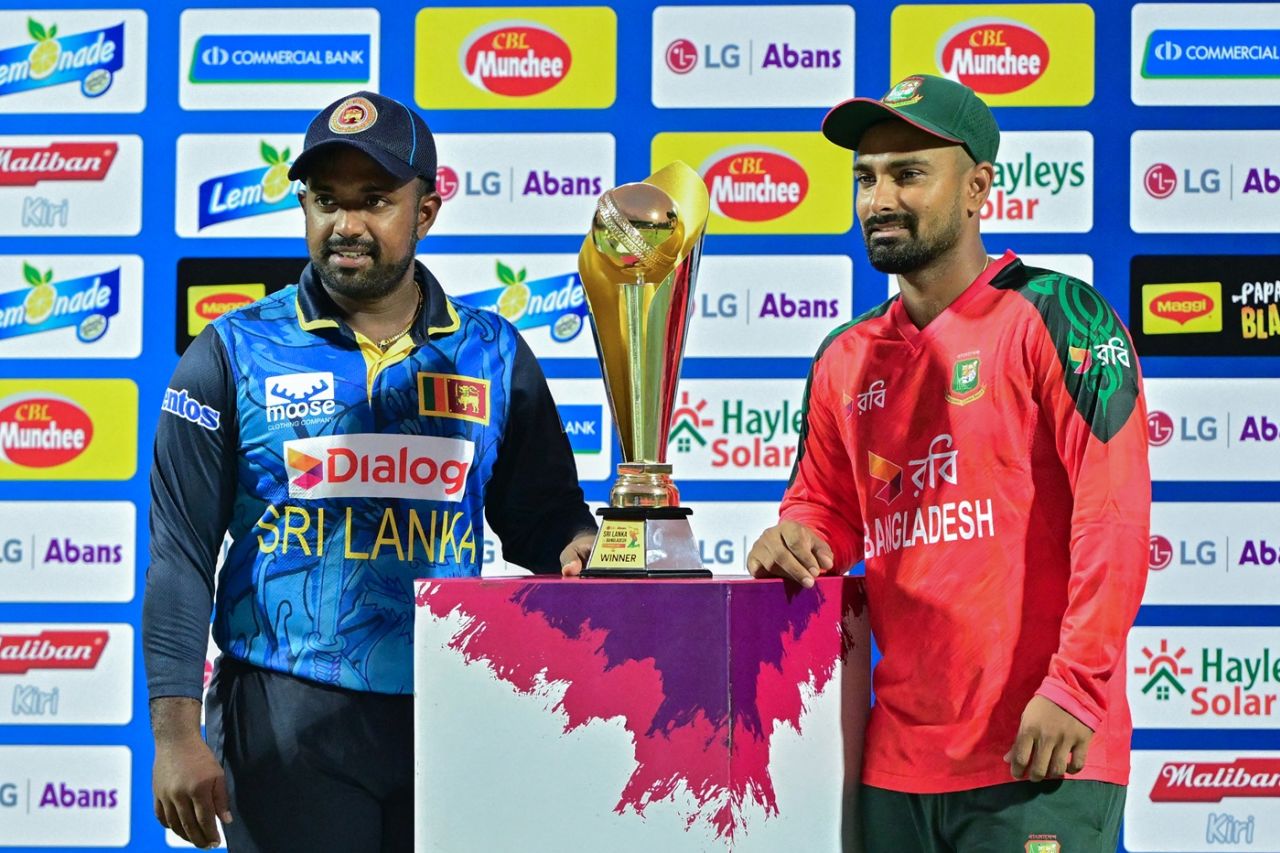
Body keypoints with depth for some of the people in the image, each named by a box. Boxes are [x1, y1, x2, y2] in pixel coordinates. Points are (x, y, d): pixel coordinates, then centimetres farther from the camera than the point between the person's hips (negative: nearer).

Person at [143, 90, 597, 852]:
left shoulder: (493, 356, 8)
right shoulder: (235, 355, 2)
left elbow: (542, 519, 15)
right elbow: (181, 555, 0)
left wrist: (578, 549, -10)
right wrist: (176, 730, -7)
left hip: (449, 714, 2)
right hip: (286, 721, -2)